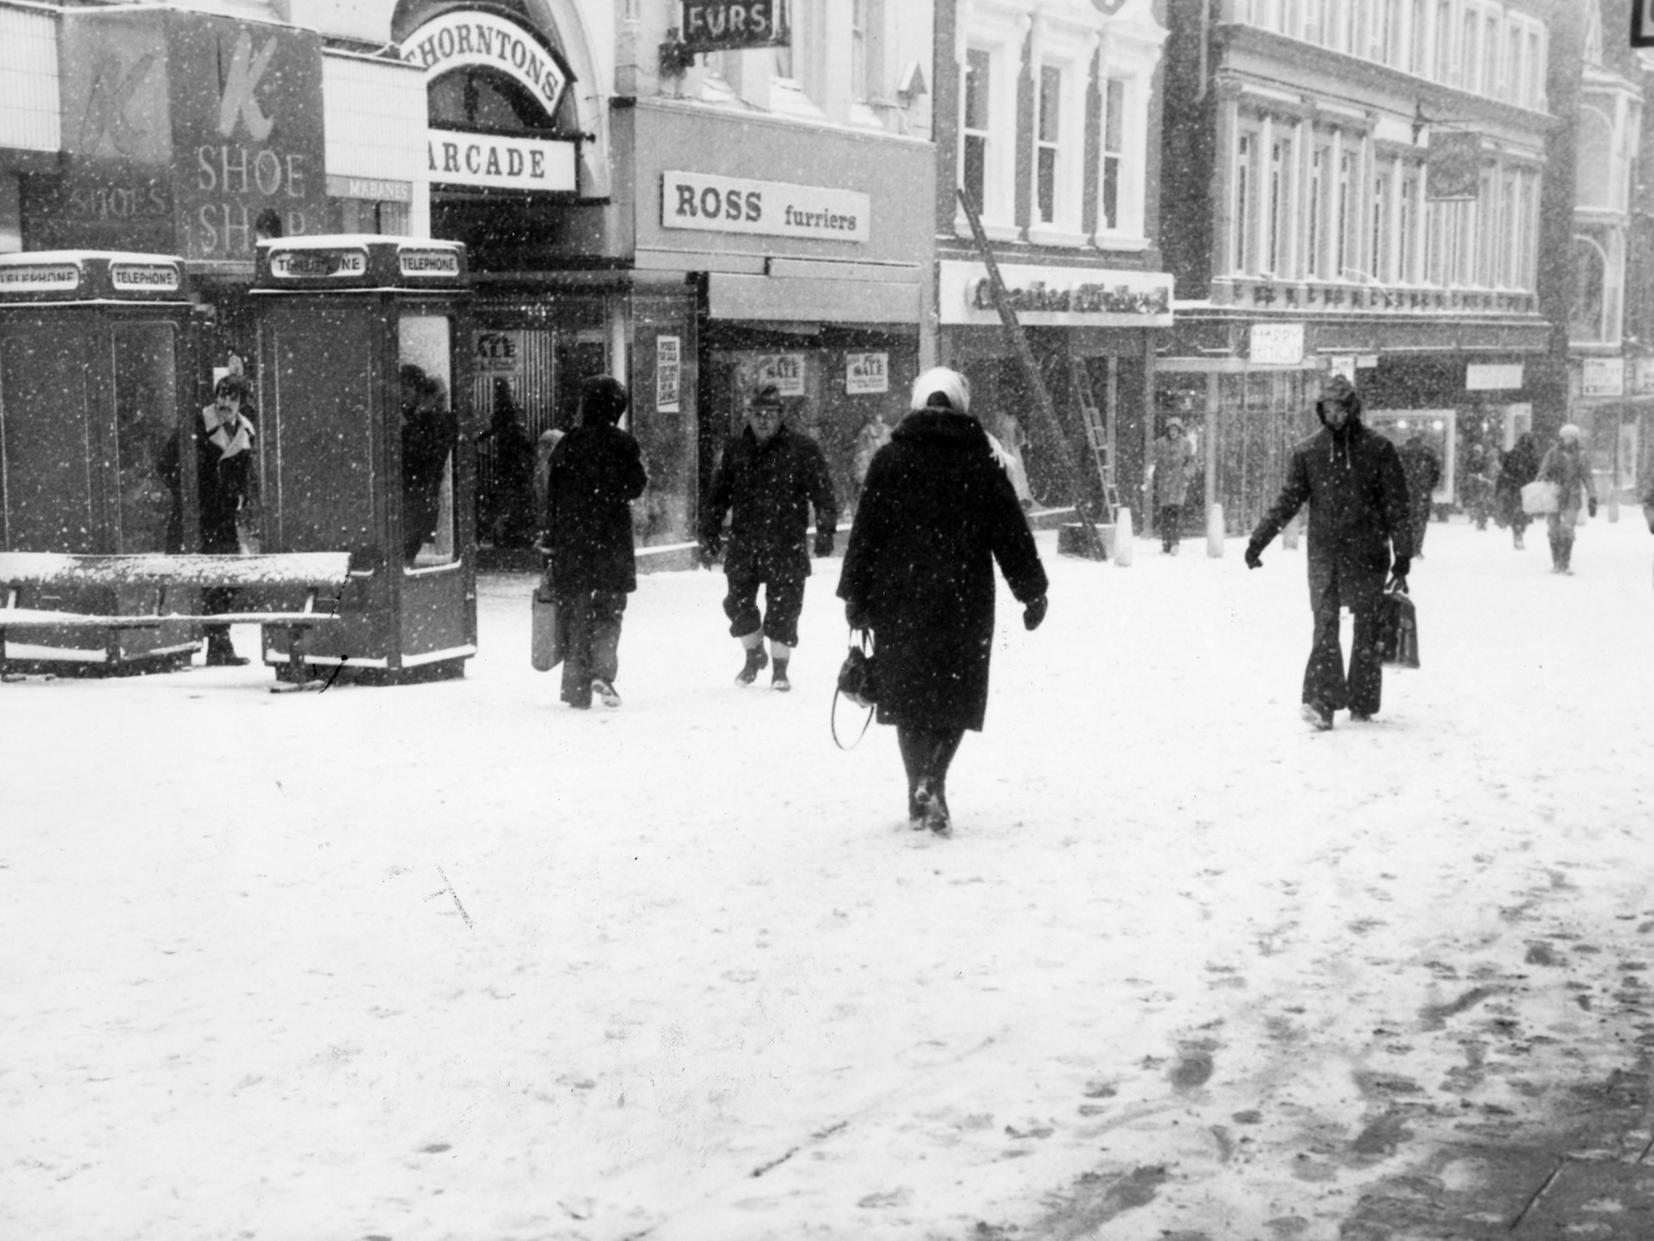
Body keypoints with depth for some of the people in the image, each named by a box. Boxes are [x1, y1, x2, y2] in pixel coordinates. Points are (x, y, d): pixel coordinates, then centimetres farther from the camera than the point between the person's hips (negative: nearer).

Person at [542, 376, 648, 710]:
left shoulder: (567, 444, 4)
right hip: (612, 542, -2)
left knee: (575, 614, 10)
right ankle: (602, 672, -17)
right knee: (609, 613, 5)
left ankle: (577, 686, 8)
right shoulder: (623, 444, -5)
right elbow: (635, 487, -5)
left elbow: (552, 492, 5)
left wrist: (550, 538, 12)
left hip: (570, 543, 2)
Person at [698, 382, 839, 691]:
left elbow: (823, 493, -3)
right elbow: (717, 496, 11)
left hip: (787, 545, -3)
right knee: (738, 603, 5)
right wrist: (709, 537, 7)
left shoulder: (802, 449, -3)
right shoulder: (735, 449, 7)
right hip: (743, 544, 3)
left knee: (783, 608, -1)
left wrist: (825, 531, -11)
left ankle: (780, 668, 14)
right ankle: (753, 655, 29)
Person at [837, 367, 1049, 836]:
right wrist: (1033, 592, 11)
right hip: (964, 600, -1)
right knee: (956, 693, 8)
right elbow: (1012, 533, 3)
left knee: (909, 694, 11)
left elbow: (865, 533, 2)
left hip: (899, 601, 1)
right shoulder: (983, 462, 1)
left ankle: (920, 797, 9)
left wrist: (855, 595, 8)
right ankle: (932, 780, -13)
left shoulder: (890, 460, 1)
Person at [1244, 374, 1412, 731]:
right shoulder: (1308, 451, 4)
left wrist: (1402, 558, -4)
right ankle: (1321, 701, -17)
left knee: (1366, 630, 6)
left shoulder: (1378, 449, -1)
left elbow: (1397, 506, 0)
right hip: (1324, 554, 1)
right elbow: (1288, 501, 7)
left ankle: (1362, 703, 16)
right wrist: (1257, 541, 0)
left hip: (1367, 554, -1)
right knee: (1325, 627, -11)